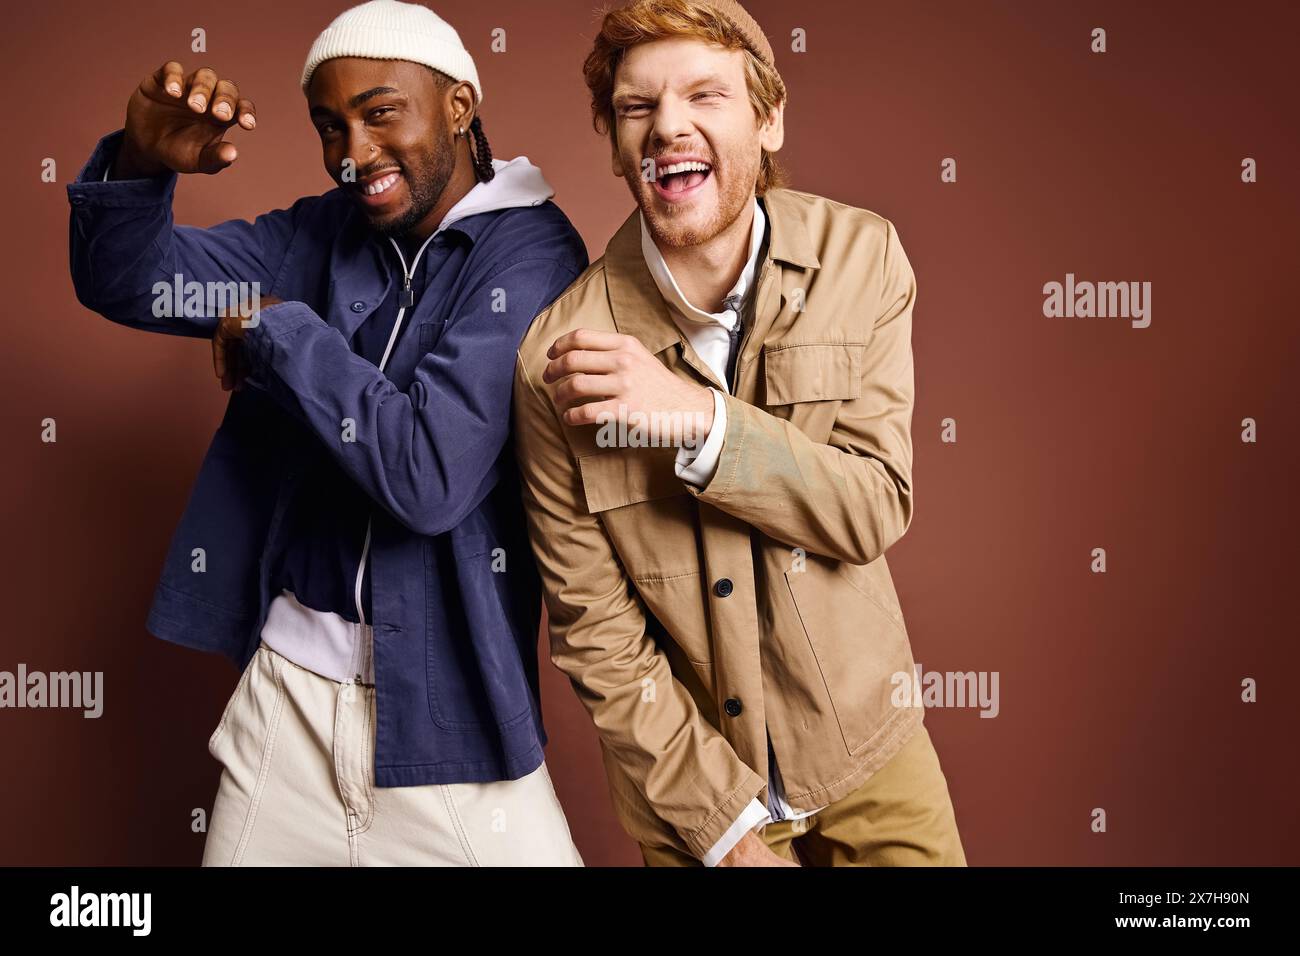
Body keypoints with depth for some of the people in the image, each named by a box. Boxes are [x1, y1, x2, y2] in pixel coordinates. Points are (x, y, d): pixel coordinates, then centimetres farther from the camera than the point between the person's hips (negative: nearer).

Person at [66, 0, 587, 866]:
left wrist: (275, 331, -13)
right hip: (286, 684, 5)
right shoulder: (323, 235, 5)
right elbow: (127, 280, 0)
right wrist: (143, 164, -19)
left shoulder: (527, 252, -13)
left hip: (440, 704, -5)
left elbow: (430, 476, -24)